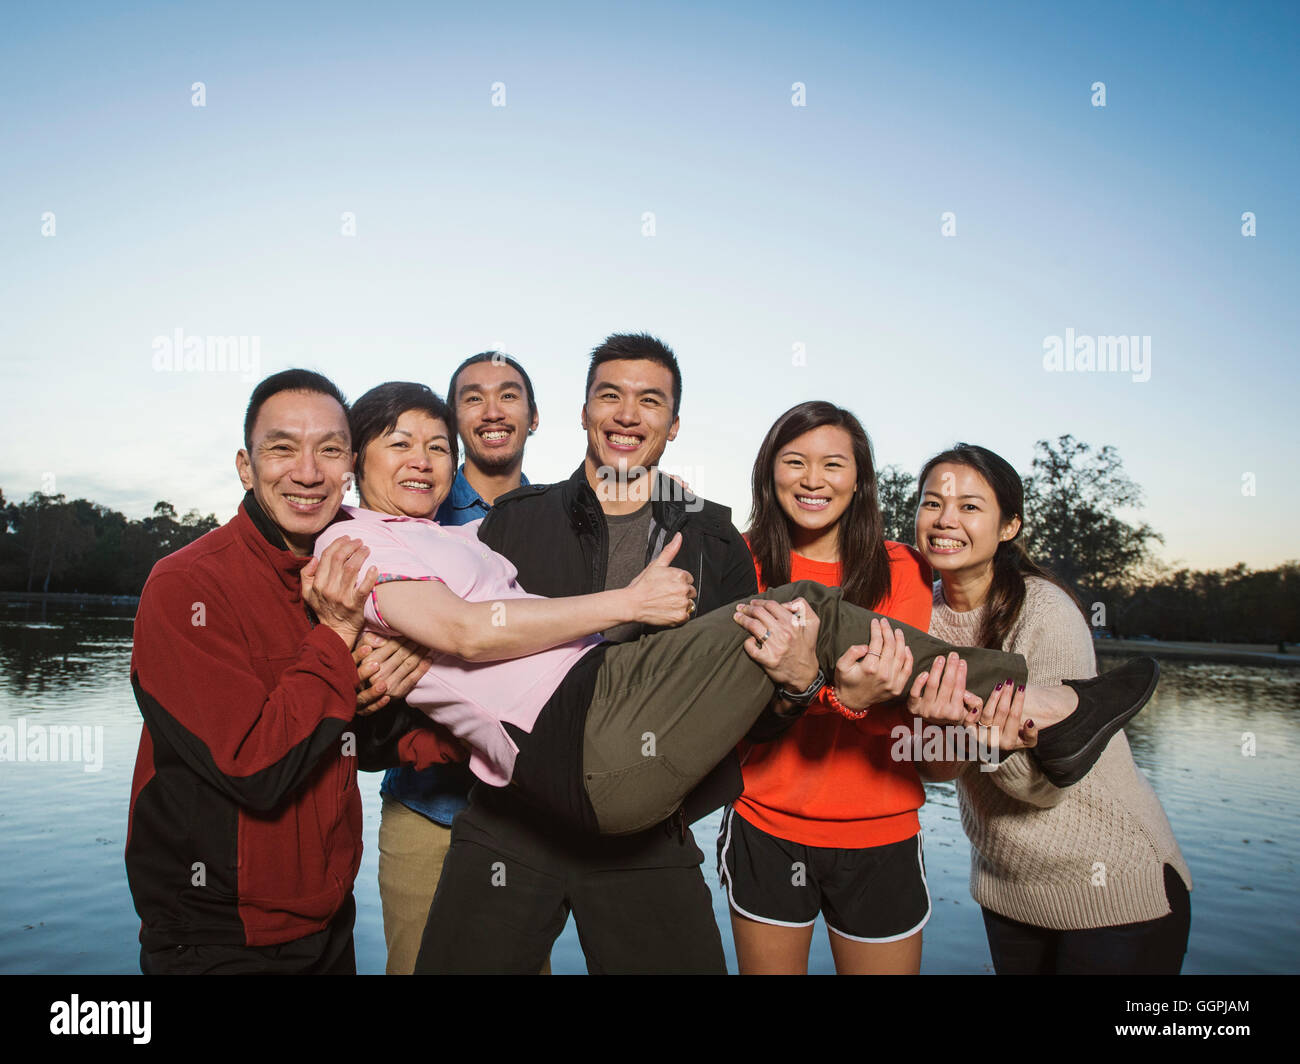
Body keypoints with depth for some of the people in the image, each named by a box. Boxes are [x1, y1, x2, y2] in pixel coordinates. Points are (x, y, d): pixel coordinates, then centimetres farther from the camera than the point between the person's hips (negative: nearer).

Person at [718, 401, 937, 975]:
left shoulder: (903, 569, -1)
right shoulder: (744, 563, -2)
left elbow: (905, 711, -11)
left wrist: (865, 692, -36)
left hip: (880, 835, 1)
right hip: (765, 826, 0)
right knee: (769, 967, 13)